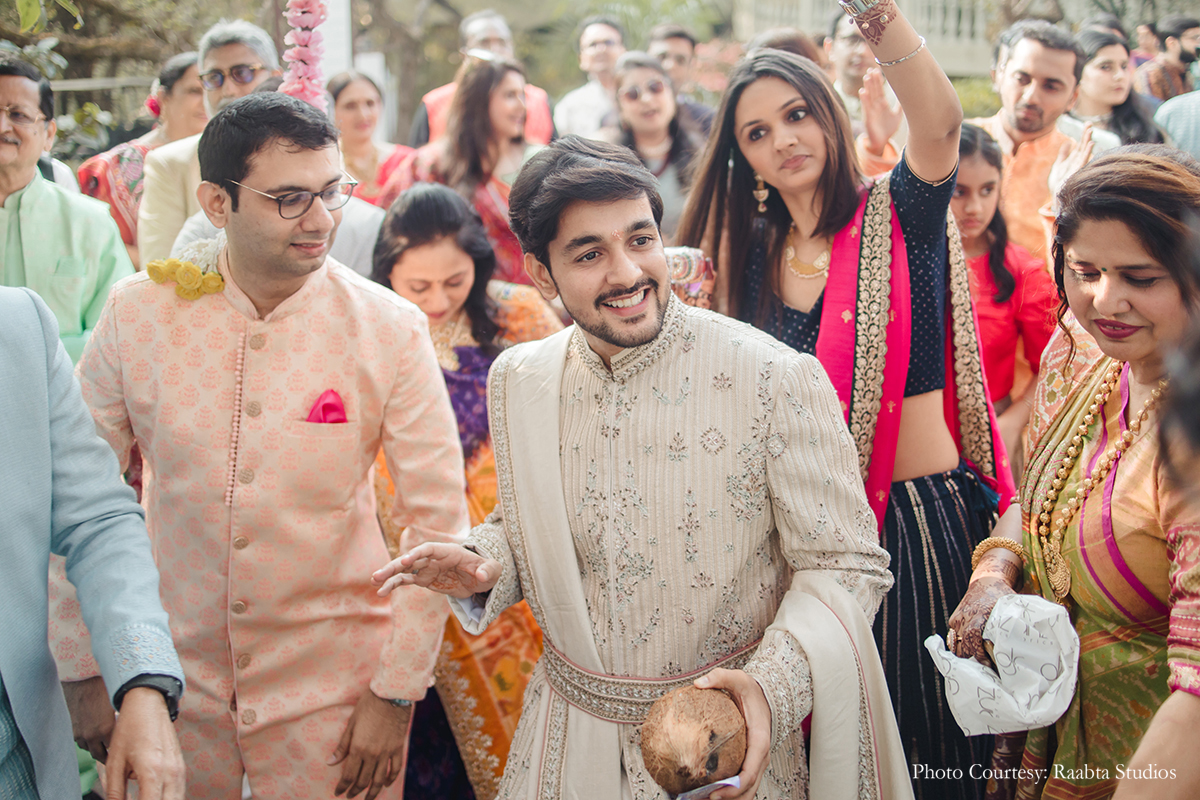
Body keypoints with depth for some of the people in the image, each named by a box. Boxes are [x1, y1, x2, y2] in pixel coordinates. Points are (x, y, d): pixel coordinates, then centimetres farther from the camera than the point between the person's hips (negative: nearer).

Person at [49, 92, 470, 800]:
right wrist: (85, 669, 2)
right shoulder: (137, 313, -8)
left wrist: (395, 694, -7)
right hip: (173, 682, 2)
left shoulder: (390, 329, -11)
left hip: (334, 690, -1)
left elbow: (437, 519, -7)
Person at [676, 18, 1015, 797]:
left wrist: (879, 16, -44)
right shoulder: (756, 255, 6)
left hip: (923, 511, -4)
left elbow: (940, 121, -30)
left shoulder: (898, 218, -7)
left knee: (933, 731, 6)